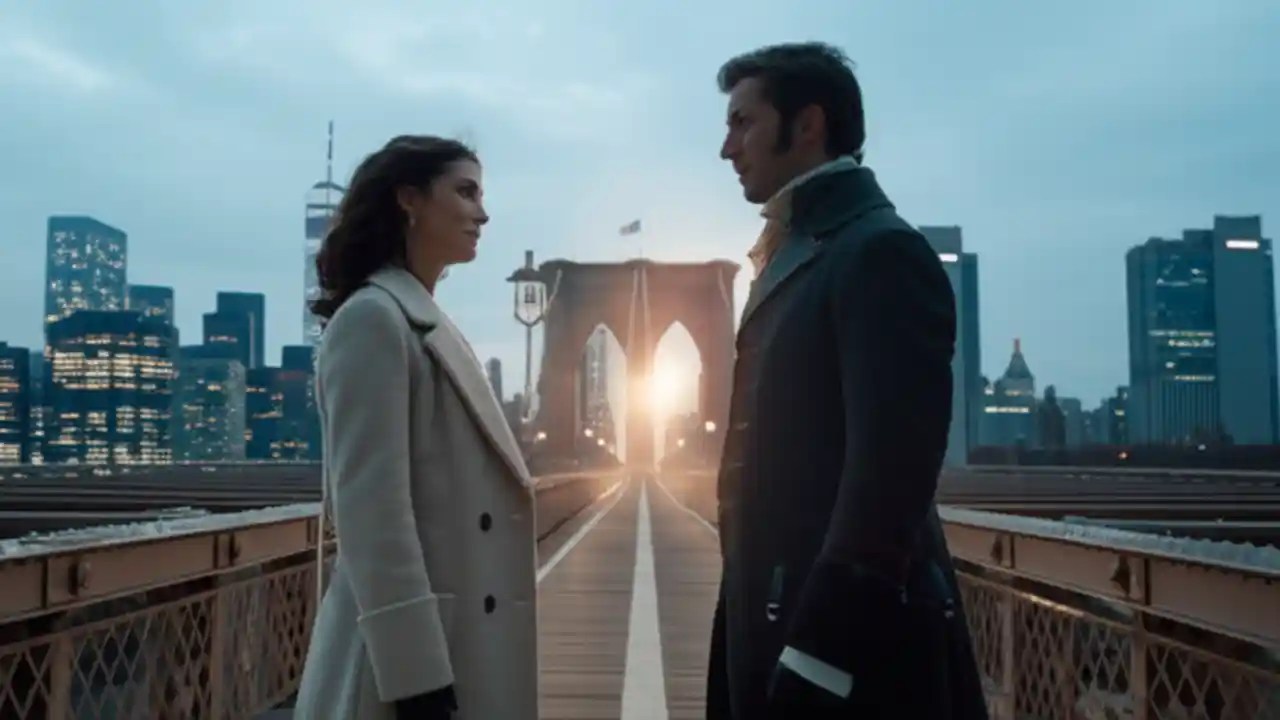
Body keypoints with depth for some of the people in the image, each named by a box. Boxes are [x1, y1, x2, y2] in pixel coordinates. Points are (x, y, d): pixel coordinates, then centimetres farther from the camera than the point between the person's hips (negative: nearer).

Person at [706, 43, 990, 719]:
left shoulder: (881, 251, -13)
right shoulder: (795, 257, 16)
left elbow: (889, 469, -21)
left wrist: (819, 655, -22)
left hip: (847, 636, -9)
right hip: (785, 615, 9)